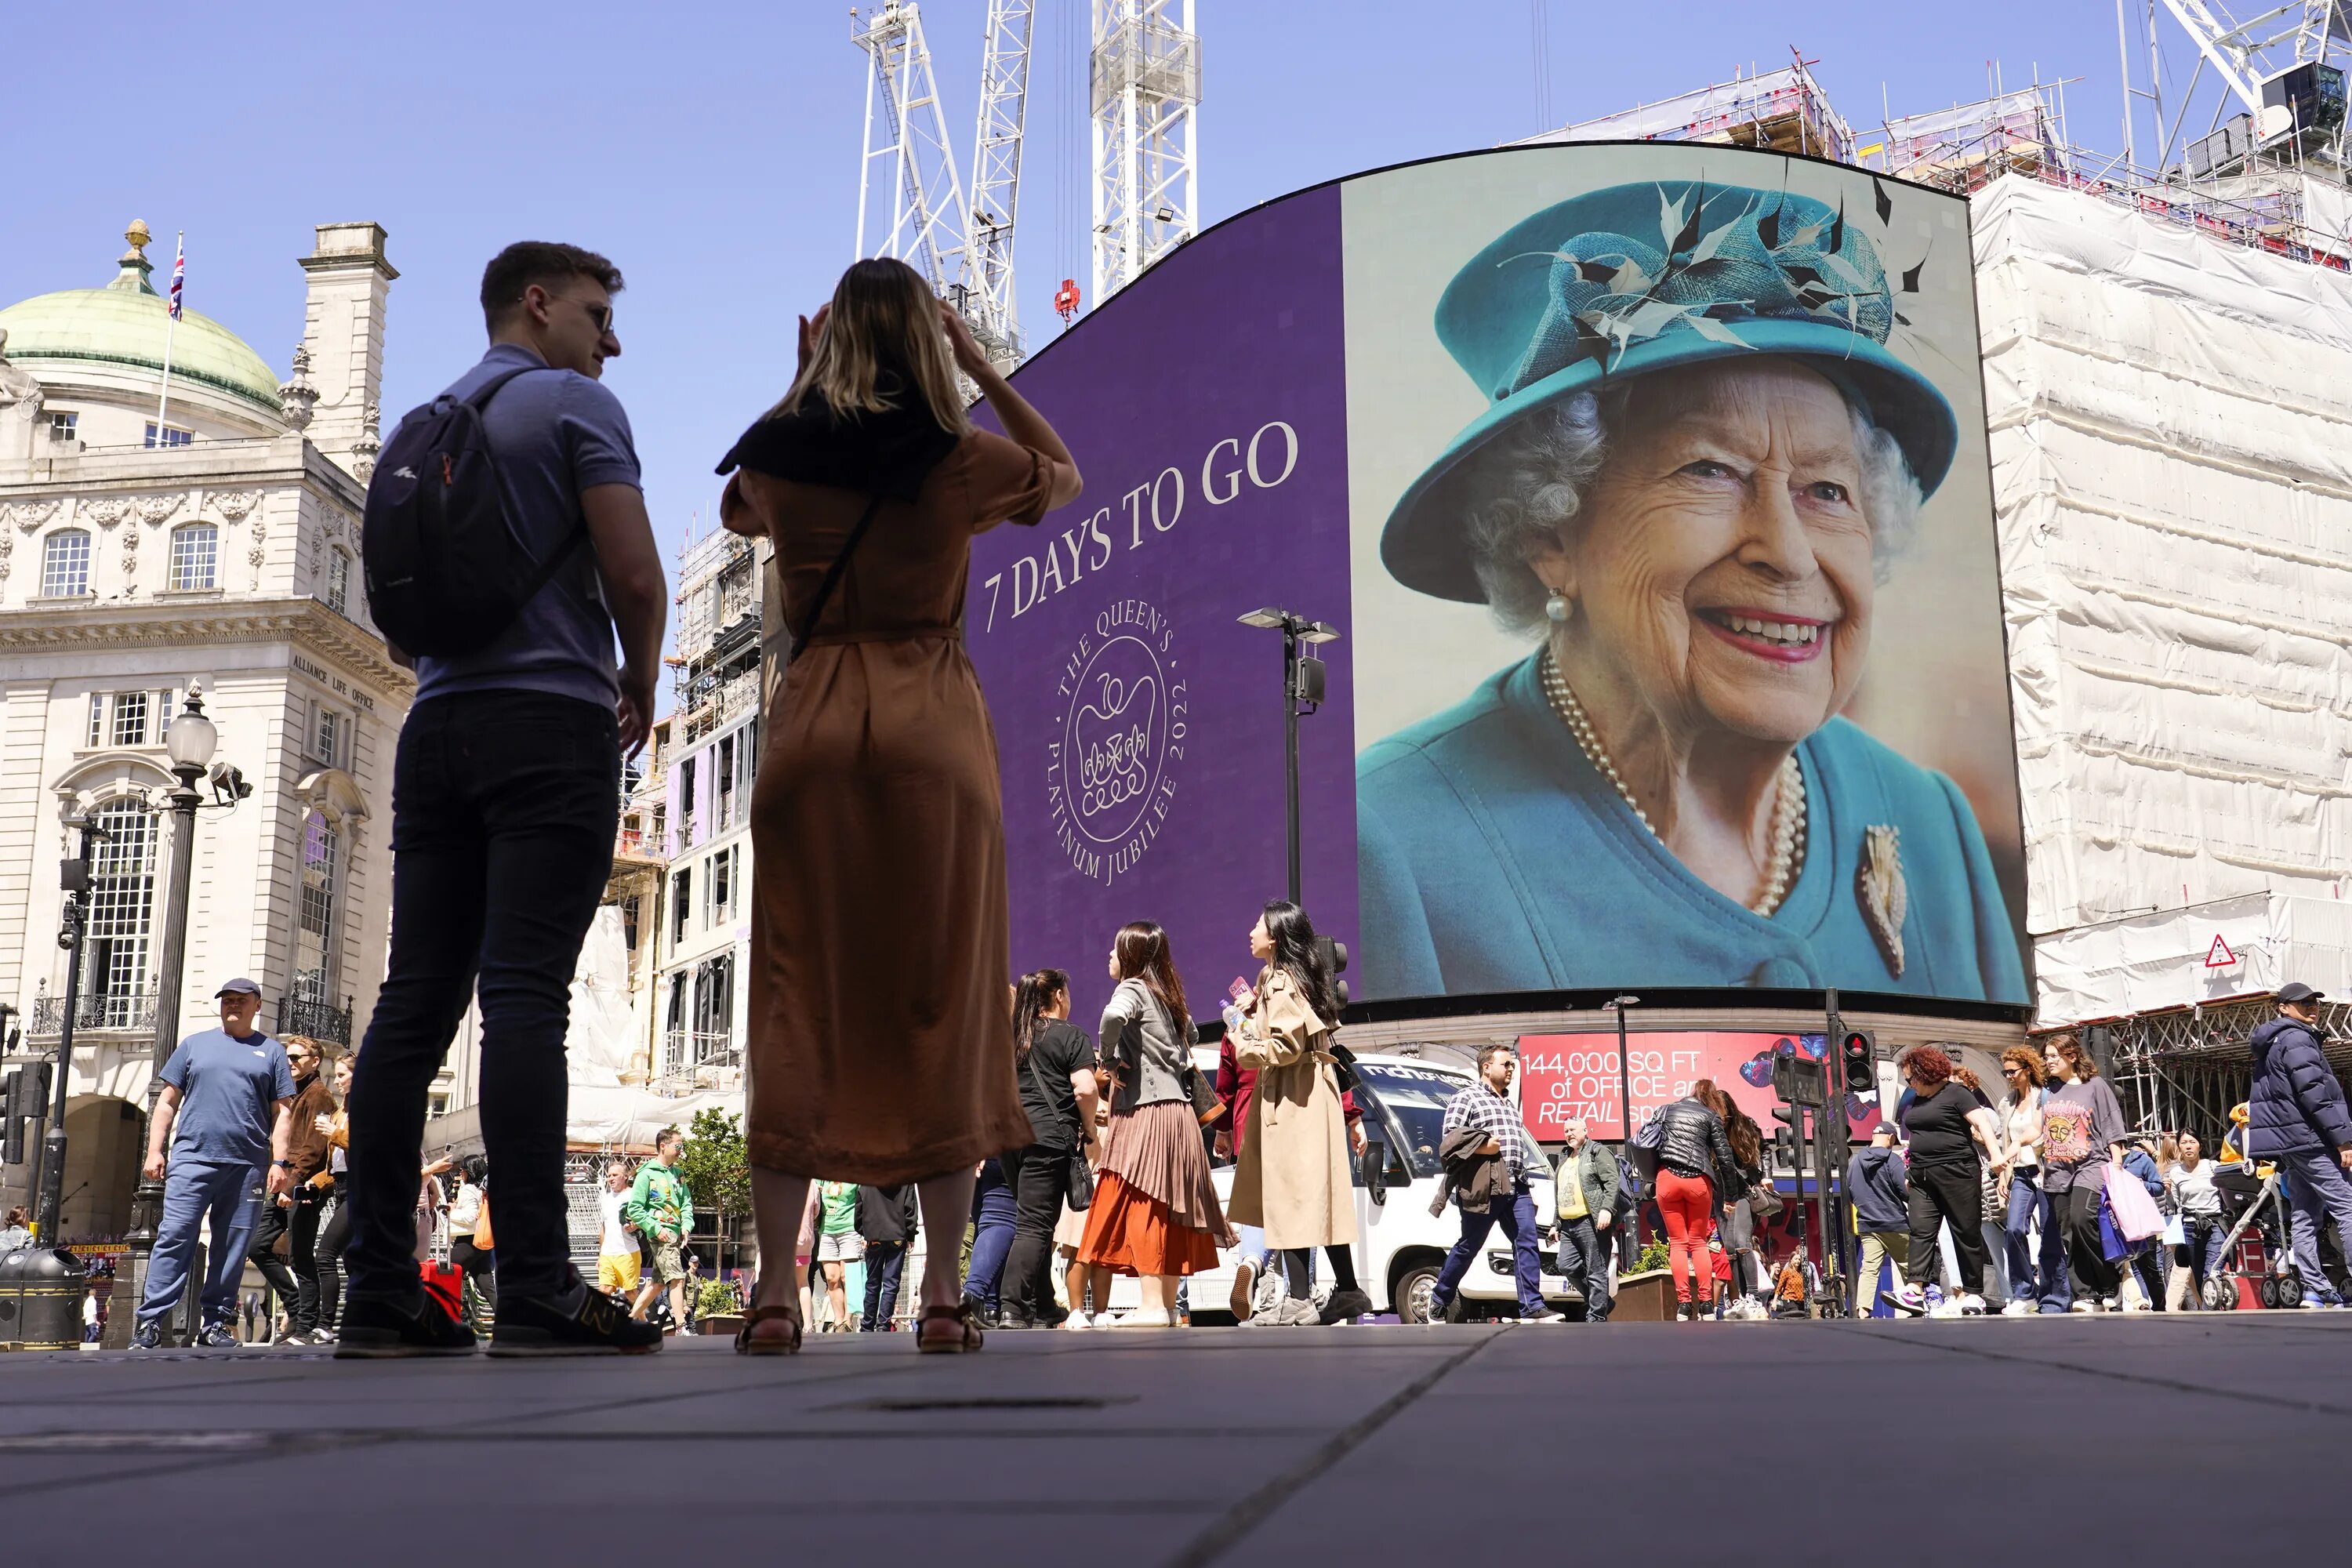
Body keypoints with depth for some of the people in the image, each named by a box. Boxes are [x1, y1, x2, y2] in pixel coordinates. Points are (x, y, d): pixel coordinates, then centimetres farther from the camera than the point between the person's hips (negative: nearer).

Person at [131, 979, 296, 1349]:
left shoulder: (271, 1052, 14)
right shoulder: (195, 1044, 16)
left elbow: (282, 1112, 9)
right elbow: (167, 1101, 14)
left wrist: (281, 1162, -1)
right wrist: (155, 1150, 4)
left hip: (246, 1166, 0)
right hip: (192, 1158, 0)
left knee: (233, 1247, 2)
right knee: (174, 1238, -8)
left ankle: (216, 1322, 9)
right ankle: (151, 1320, -9)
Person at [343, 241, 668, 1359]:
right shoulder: (575, 404, 1)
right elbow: (635, 576, -8)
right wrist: (641, 686, 7)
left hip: (437, 724, 7)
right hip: (552, 721, -6)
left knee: (414, 1002, 1)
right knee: (524, 997, -14)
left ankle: (379, 1295, -1)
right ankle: (534, 1291, -18)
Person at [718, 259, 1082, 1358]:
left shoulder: (778, 458, 5)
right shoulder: (961, 459, 0)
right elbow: (1065, 473, 21)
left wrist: (799, 386, 24)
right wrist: (981, 368, 17)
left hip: (812, 723, 2)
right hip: (934, 731, -1)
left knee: (799, 1010, 3)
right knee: (940, 1008, 2)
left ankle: (776, 1295, 0)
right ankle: (943, 1295, 2)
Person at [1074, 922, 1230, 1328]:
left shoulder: (1132, 988, -6)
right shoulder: (1168, 996, 19)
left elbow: (1114, 1016, -29)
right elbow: (1188, 1031, 38)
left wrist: (1109, 1059, -14)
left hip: (1146, 1113, -8)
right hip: (1178, 1109, 8)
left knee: (1142, 1207, -9)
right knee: (1170, 1210, 8)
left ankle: (1152, 1306, -14)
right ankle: (1168, 1305, 10)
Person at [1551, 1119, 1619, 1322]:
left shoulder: (1597, 1152, 2)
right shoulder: (1564, 1159, 25)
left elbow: (1612, 1182, -10)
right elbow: (1558, 1194, 29)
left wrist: (1606, 1209, -21)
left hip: (1591, 1222, -8)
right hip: (1569, 1225, 8)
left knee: (1596, 1272, -6)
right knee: (1567, 1267, -1)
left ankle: (1596, 1317, -5)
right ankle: (1601, 1301, 16)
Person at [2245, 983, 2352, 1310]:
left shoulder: (2273, 1044, 21)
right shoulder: (2297, 1038, -10)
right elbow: (2314, 1092, -18)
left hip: (2290, 1144, 10)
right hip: (2308, 1136, -10)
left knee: (2304, 1215, 5)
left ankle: (2316, 1292, 3)